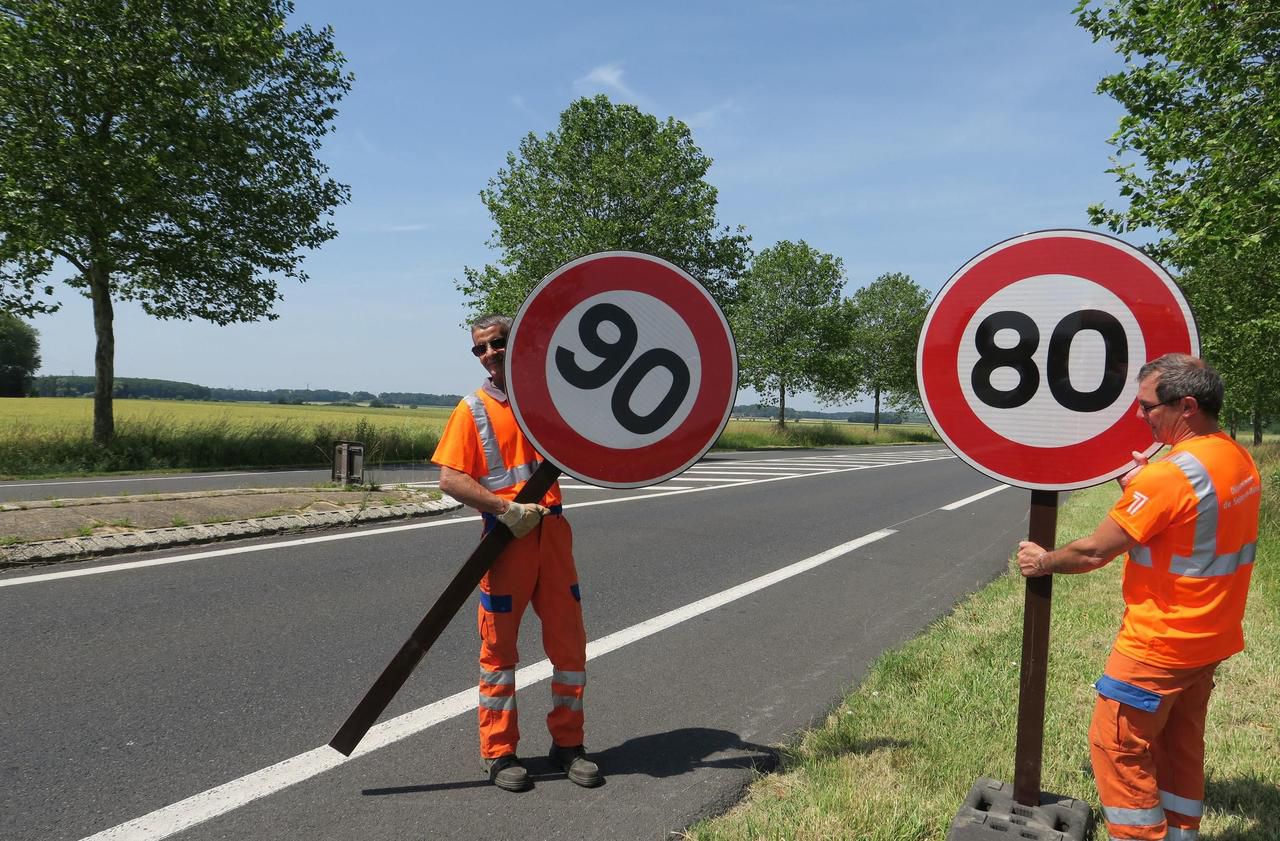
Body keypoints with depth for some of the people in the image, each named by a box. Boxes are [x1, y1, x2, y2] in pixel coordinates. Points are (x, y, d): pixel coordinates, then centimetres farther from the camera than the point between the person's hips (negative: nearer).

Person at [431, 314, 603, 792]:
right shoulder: (473, 409, 0)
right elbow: (450, 480, -8)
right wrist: (504, 507, -19)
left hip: (553, 530, 3)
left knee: (569, 641, 7)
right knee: (499, 646, 5)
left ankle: (568, 744, 22)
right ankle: (499, 753, 18)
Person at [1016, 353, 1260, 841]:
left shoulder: (1170, 474, -25)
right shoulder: (1240, 460, 3)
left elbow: (1094, 552, -19)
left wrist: (1044, 561, -3)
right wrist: (1142, 491, 7)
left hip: (1159, 644, -9)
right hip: (1210, 639, 9)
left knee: (1117, 746, 3)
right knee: (1180, 745, 20)